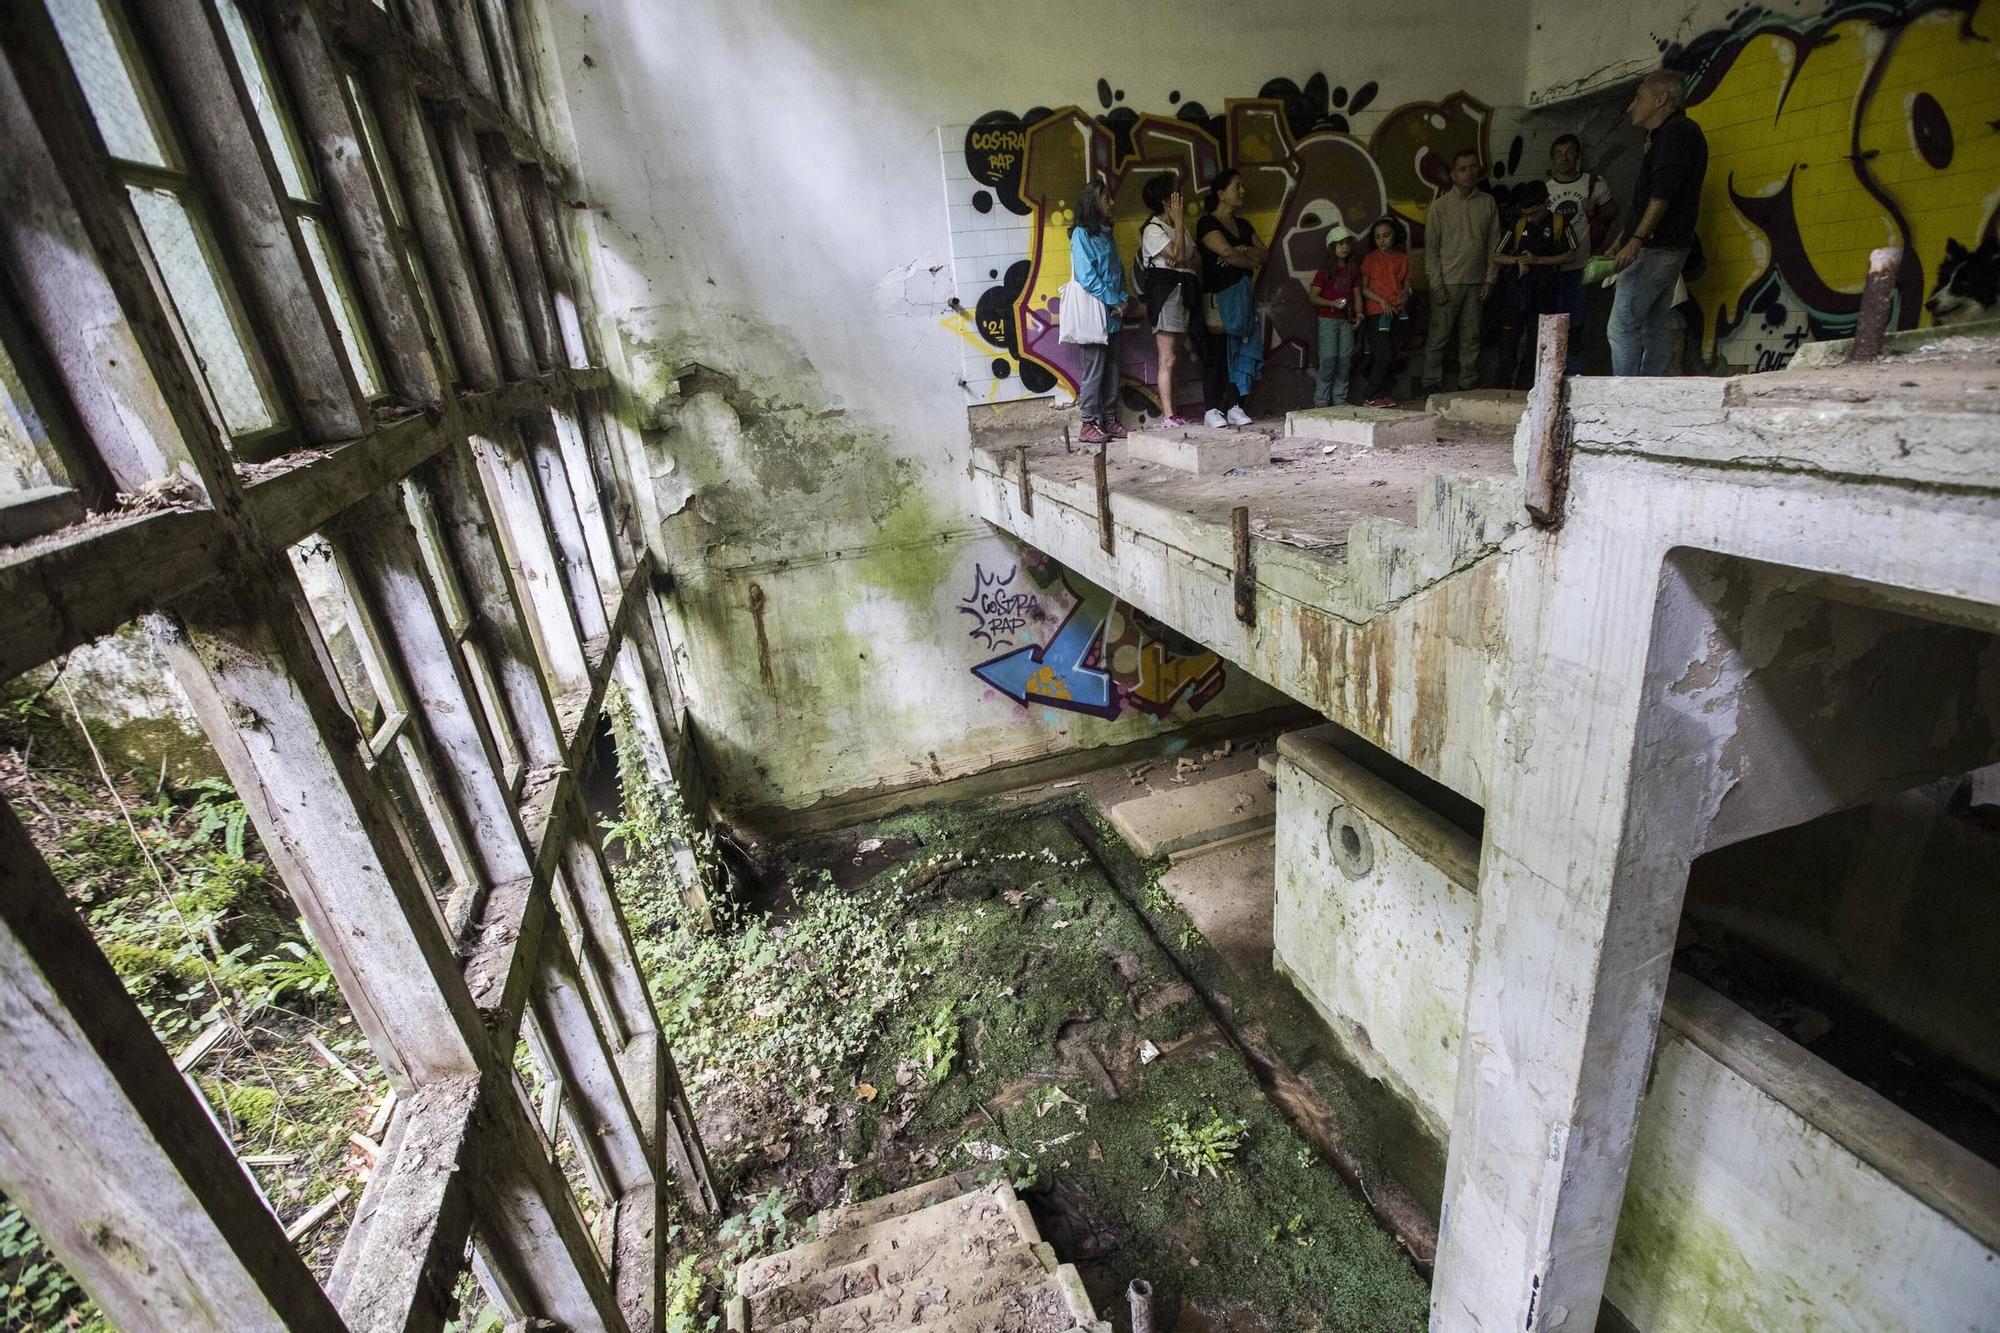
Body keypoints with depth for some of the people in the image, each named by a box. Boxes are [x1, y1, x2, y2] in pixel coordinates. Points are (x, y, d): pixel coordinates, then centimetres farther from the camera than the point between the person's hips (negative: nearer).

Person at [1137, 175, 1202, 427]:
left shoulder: (1180, 228, 21)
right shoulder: (1152, 229, -5)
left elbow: (1197, 260, 13)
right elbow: (1178, 254, -17)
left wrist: (1186, 262, -9)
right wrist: (1179, 221, -12)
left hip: (1185, 291, 8)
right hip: (1166, 291, -8)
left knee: (1174, 357, 7)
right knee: (1168, 359, -11)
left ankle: (1172, 413, 9)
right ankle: (1169, 416, -11)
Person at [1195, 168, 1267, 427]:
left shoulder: (1243, 225, 19)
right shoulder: (1207, 223, -4)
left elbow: (1264, 253, 10)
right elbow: (1227, 252, -16)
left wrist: (1243, 250, -10)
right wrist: (1251, 262, 0)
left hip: (1241, 296, 7)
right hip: (1216, 296, -7)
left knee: (1240, 351, 4)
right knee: (1215, 354, -7)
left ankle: (1234, 407, 7)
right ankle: (1211, 410, -4)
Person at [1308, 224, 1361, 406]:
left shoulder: (1353, 271, 13)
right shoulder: (1325, 270, -1)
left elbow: (1357, 294, 12)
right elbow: (1314, 297, -4)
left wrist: (1359, 313, -5)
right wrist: (1332, 303, -17)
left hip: (1347, 319, 5)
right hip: (1328, 318, -5)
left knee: (1344, 358, 2)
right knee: (1329, 358, -11)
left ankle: (1339, 399, 9)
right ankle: (1321, 400, -4)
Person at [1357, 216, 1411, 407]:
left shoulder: (1402, 259, 12)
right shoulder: (1370, 258, 1)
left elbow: (1406, 284, 15)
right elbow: (1363, 288, -2)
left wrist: (1406, 293, -9)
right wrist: (1382, 300, -14)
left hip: (1396, 312, 5)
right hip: (1376, 313, -5)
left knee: (1392, 356, 4)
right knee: (1384, 356, -12)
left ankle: (1382, 393, 13)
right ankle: (1370, 395, -2)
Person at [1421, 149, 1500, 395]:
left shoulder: (1488, 203, 8)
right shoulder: (1441, 205, 0)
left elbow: (1494, 243, 9)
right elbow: (1431, 247, -2)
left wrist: (1490, 280, 2)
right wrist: (1436, 284, -9)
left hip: (1476, 282, 3)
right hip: (1448, 282, -3)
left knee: (1471, 337, 5)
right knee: (1438, 337, -3)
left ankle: (1468, 384, 12)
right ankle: (1432, 385, 6)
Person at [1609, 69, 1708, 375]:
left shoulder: (1676, 132, -8)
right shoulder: (1682, 132, 23)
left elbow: (1662, 193, -20)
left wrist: (1636, 240, -26)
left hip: (1655, 246, -11)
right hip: (1671, 246, 11)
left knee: (1622, 325, -15)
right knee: (1658, 325, 6)